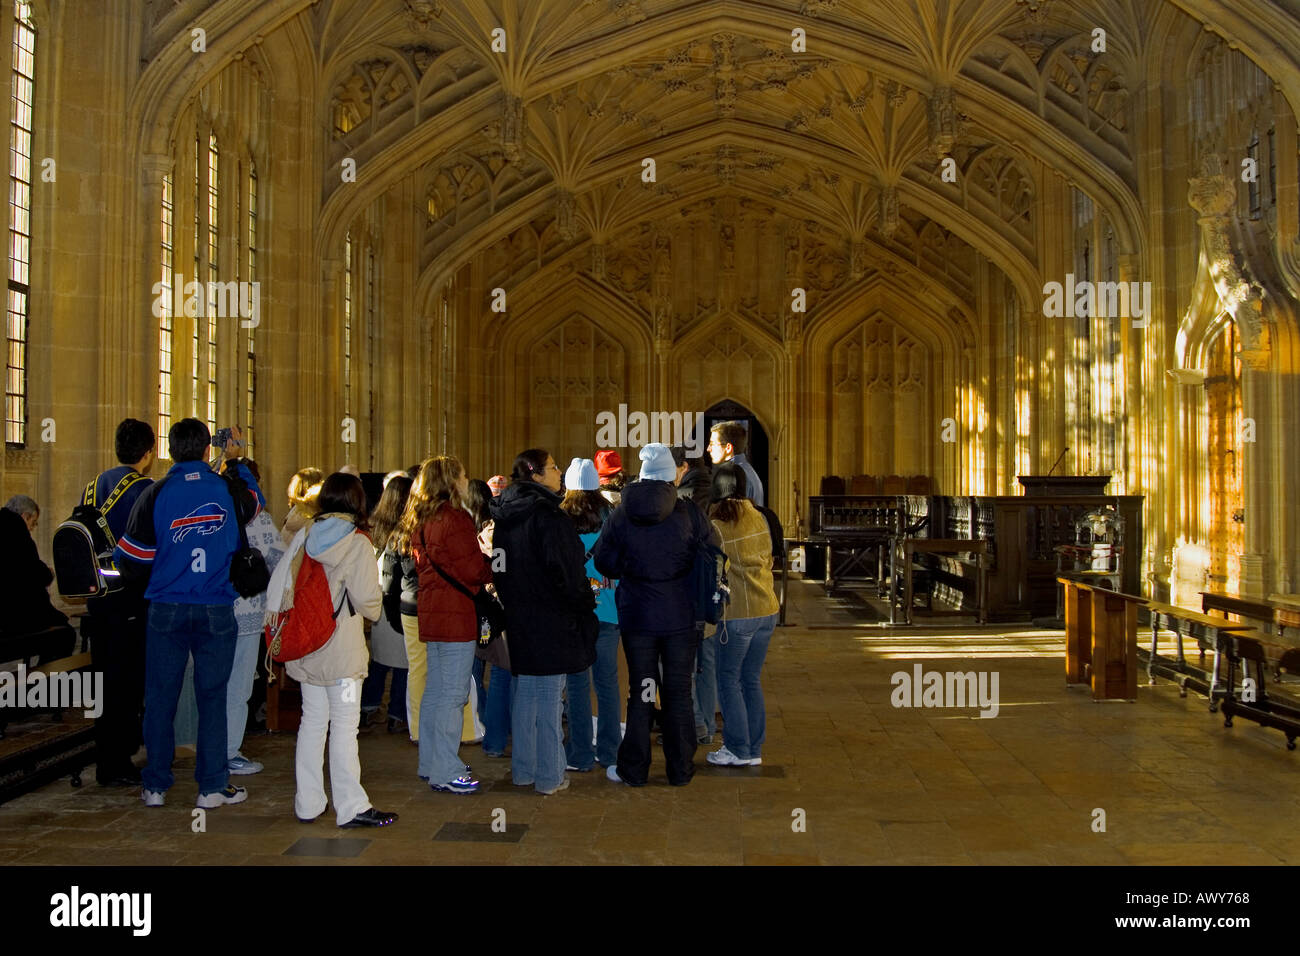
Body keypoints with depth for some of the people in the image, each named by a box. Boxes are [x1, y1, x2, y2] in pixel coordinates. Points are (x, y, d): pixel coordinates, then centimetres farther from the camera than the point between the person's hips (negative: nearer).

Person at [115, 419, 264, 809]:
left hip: (166, 610, 0)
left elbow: (130, 561, -4)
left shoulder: (155, 494, -5)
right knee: (212, 696, 6)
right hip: (216, 611, 0)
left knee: (160, 697, 9)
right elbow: (254, 501, 23)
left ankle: (156, 786, 17)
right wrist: (236, 460, 35)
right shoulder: (228, 489, -2)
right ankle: (213, 786, 9)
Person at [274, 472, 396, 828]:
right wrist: (377, 606, 9)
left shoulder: (304, 535, 5)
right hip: (341, 648, -6)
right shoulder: (357, 543, -11)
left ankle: (308, 803, 19)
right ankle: (351, 806, 3)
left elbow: (279, 585, 7)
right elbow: (367, 600, -13)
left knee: (313, 721, 13)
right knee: (344, 725, -1)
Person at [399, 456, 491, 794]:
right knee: (453, 694, -4)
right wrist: (493, 566, 4)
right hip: (456, 616, -9)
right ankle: (446, 772, 0)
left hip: (431, 613, 9)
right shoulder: (454, 519, -15)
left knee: (434, 690, 15)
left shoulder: (421, 519, 12)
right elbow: (473, 569, -16)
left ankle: (430, 764, 24)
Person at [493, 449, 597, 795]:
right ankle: (550, 776, 6)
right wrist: (584, 602, -5)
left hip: (518, 616, 8)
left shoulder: (506, 516, 9)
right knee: (549, 698, -1)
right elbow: (564, 569, -19)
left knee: (525, 693, 15)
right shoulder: (547, 514, -17)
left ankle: (523, 769, 23)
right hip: (550, 619, -8)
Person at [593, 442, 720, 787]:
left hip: (637, 616, 1)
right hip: (681, 616, -1)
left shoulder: (620, 515, -7)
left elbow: (604, 562, 1)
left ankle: (633, 769, 16)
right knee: (679, 693, 8)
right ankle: (680, 769, 15)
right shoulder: (688, 513, -10)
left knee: (640, 693, 10)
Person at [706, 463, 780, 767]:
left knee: (729, 679, 6)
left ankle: (738, 750, 9)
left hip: (737, 613, -6)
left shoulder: (715, 527, -12)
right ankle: (754, 750, 19)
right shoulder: (758, 518, 5)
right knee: (751, 680, 14)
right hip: (767, 609, 6)